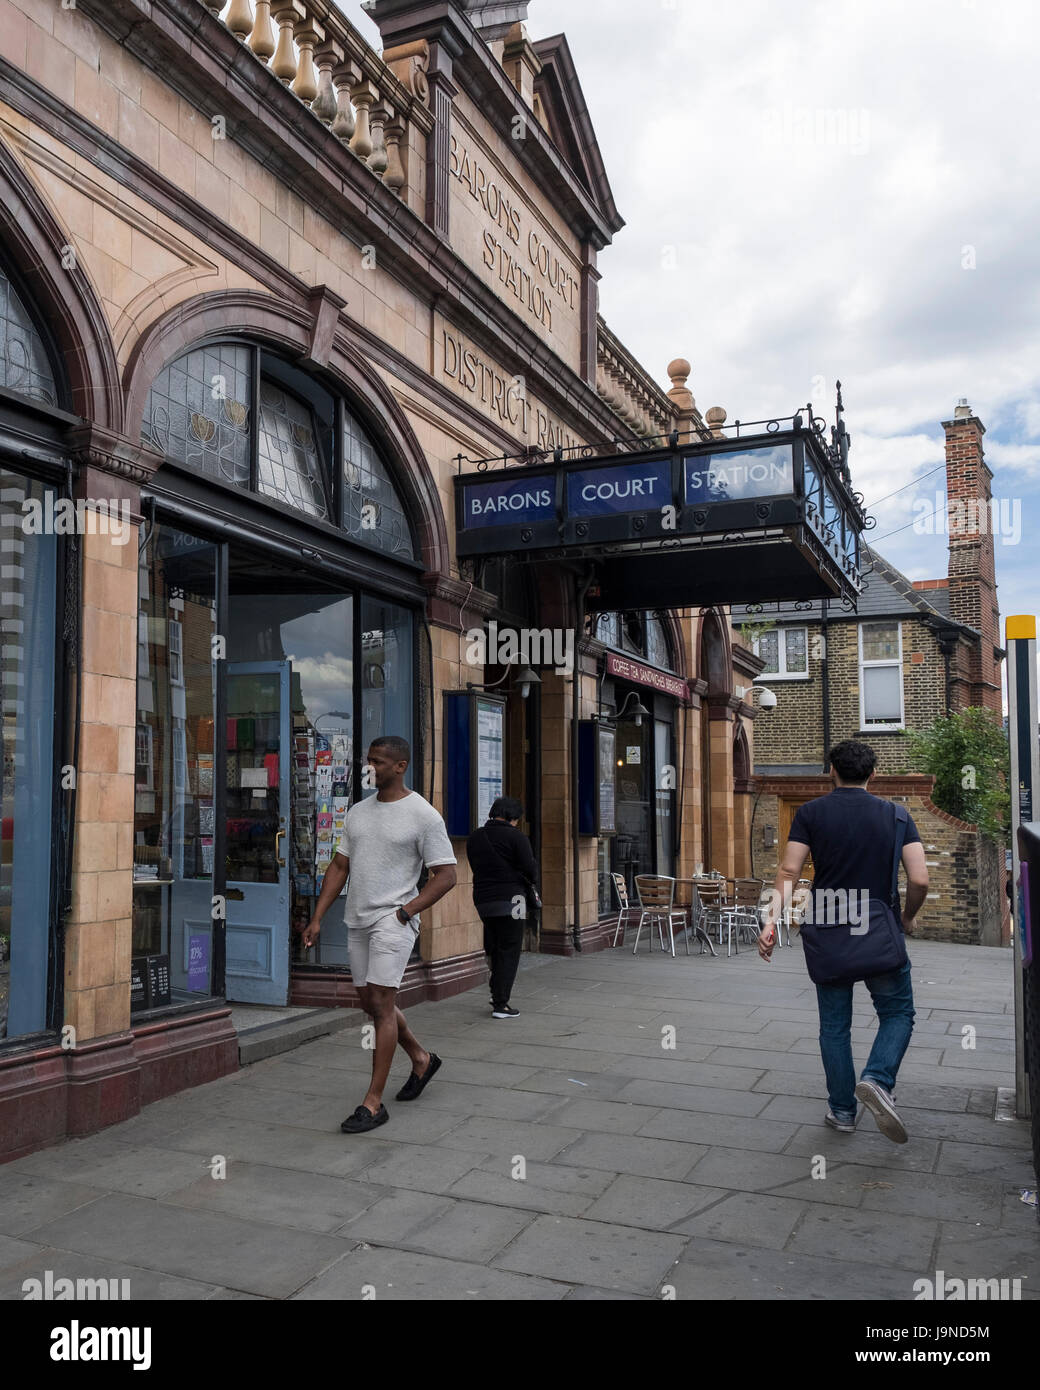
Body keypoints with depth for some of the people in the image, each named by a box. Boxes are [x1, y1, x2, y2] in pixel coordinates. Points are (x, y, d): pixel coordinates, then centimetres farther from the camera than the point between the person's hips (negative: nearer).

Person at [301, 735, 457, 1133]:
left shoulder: (422, 815, -9)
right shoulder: (358, 812, 11)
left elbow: (445, 874, -9)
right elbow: (339, 867, 14)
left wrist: (405, 912, -15)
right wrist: (317, 918, 8)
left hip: (393, 920, -7)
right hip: (357, 920, 7)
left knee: (381, 1004, -9)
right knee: (371, 1003, 15)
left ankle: (373, 1103, 0)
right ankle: (422, 1060, 37)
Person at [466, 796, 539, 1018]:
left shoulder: (474, 838, 12)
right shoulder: (516, 837, -8)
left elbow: (476, 867, 15)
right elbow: (530, 869, -10)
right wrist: (531, 880, 11)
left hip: (482, 899, 6)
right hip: (509, 898, -6)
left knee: (493, 949, 18)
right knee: (509, 951, 0)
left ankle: (497, 995, 22)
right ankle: (500, 1004, -1)